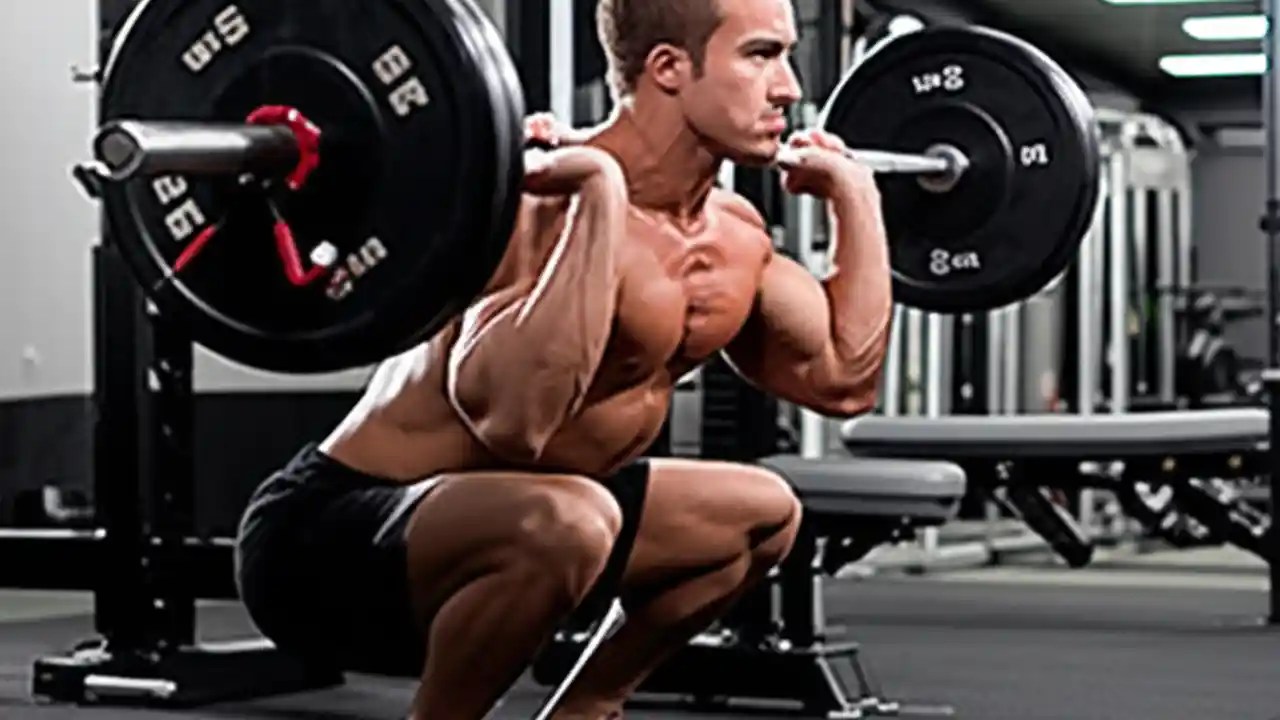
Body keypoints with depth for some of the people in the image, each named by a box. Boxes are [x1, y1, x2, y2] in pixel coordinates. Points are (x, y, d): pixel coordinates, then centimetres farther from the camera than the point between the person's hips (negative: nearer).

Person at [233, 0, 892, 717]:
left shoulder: (732, 234, 3)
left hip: (489, 524, 10)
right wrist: (600, 200, -41)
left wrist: (853, 190, 16)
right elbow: (513, 420, -42)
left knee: (765, 513, 21)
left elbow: (844, 377, 16)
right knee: (565, 523, -41)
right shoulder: (556, 208, -26)